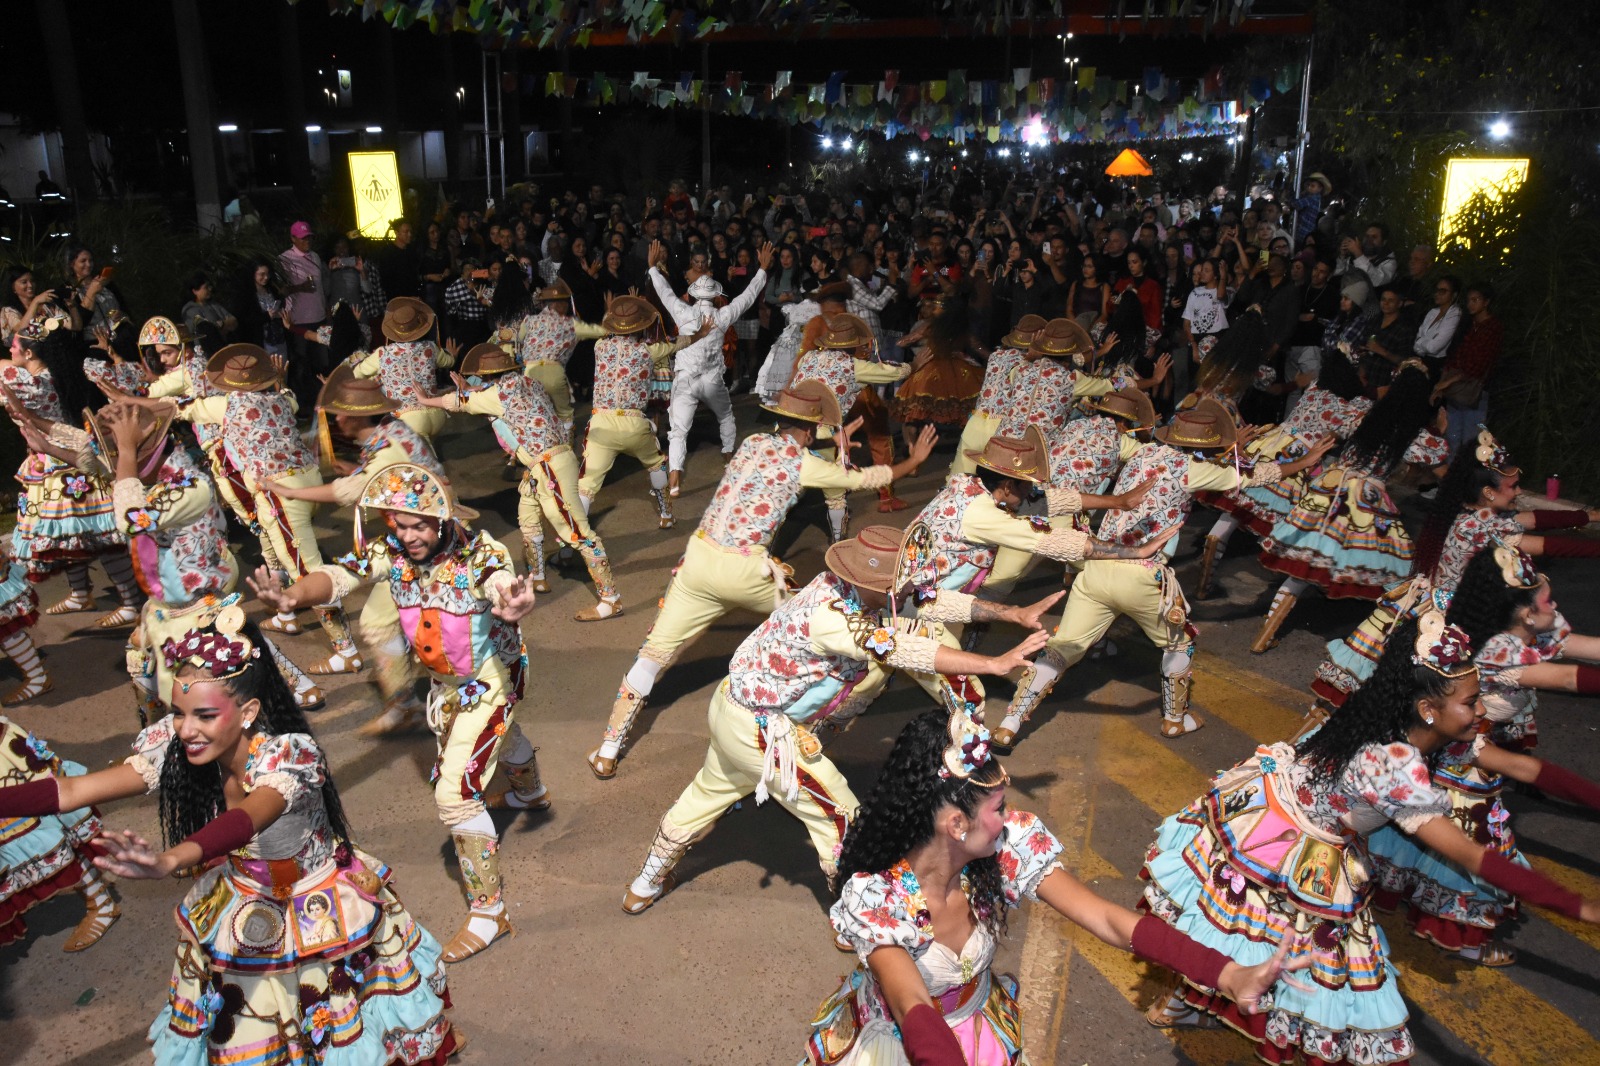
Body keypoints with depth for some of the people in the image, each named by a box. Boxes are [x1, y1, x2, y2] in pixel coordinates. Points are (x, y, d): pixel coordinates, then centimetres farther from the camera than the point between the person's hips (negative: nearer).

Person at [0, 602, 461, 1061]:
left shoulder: (290, 754, -33)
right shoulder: (174, 750, -17)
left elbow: (246, 820, -51)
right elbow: (72, 790, -22)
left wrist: (170, 860, -69)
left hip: (320, 912, -4)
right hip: (237, 916, 4)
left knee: (342, 1033, 15)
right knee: (241, 1036, 19)